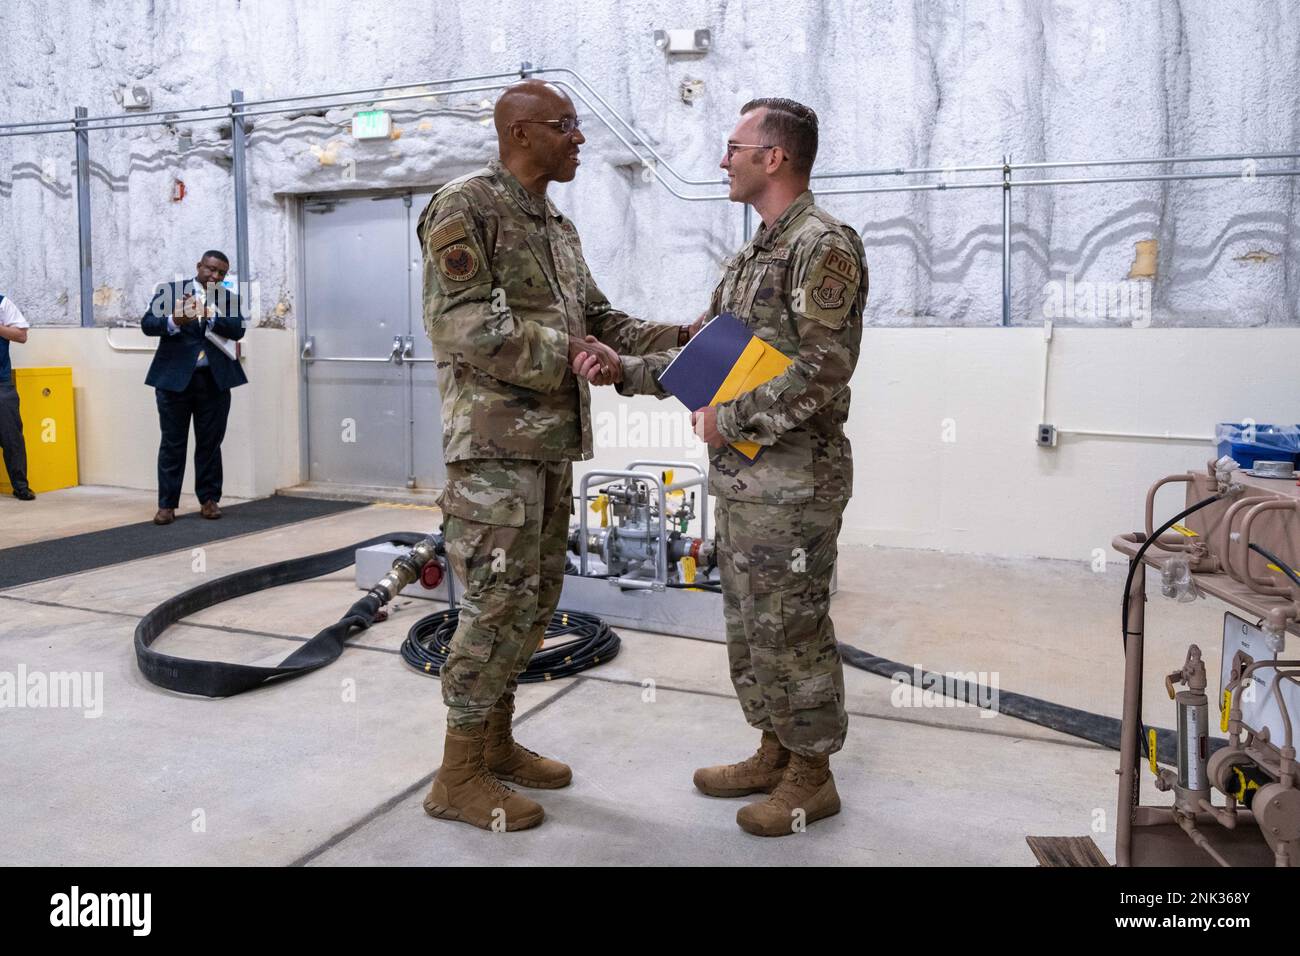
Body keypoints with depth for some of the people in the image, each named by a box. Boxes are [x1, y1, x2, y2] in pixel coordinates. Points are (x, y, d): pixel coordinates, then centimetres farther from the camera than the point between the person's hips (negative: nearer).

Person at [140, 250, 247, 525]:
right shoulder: (170, 290, 5)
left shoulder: (228, 298, 9)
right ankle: (167, 504, 7)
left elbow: (238, 330, -5)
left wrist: (210, 316, -21)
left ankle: (209, 500, 17)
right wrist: (174, 322, -21)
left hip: (214, 380, 1)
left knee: (210, 443, 7)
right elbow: (147, 324, -2)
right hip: (175, 378, -1)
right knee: (172, 443, 3)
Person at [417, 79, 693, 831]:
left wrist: (678, 338, 8)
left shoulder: (560, 227, 19)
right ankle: (459, 776, 8)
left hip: (553, 443, 9)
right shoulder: (465, 208, -8)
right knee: (499, 602, -6)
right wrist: (566, 351, -18)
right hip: (495, 441, -9)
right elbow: (462, 325, -17)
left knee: (536, 599, 12)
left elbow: (600, 320, 21)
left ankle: (496, 742, 27)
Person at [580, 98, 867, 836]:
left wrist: (730, 419, -17)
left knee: (791, 629, 1)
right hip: (741, 478, 9)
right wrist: (625, 371, 5)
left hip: (794, 480, -9)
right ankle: (774, 753, 32)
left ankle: (811, 777, 18)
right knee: (750, 625, 17)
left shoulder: (825, 246, -13)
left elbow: (821, 370, -21)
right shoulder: (750, 259, 17)